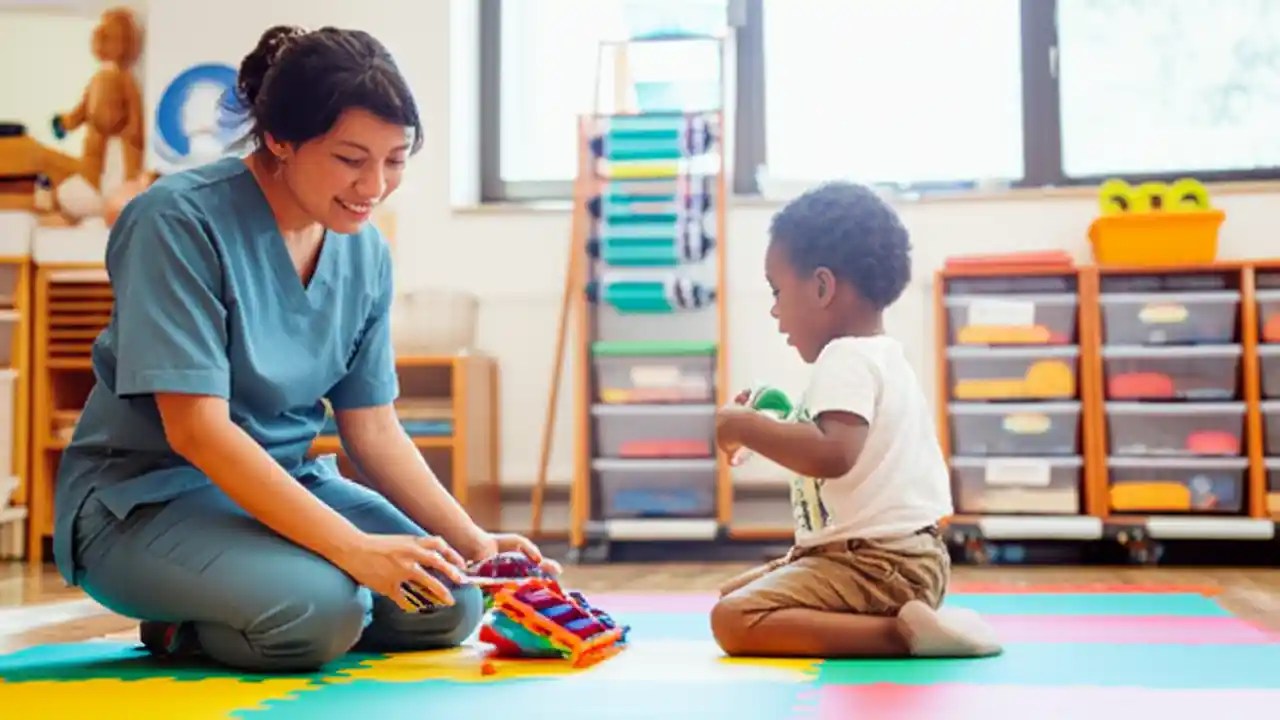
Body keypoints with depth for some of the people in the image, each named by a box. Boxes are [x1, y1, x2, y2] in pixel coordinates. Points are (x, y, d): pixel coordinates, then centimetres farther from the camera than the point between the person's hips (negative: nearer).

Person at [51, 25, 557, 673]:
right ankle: (179, 628, 1)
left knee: (449, 604, -8)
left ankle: (199, 617, 9)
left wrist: (471, 539, -9)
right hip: (146, 497, -7)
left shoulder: (367, 253, 0)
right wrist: (355, 547, -32)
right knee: (320, 608, -32)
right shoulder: (179, 221, -20)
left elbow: (373, 428, 4)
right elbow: (196, 428, -26)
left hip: (288, 482, 7)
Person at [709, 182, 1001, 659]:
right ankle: (906, 616, 6)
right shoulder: (882, 353, 17)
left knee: (733, 620, -20)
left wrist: (746, 427, -20)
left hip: (878, 564, -11)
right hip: (902, 556, 11)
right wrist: (769, 427, 20)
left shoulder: (847, 359, -16)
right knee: (733, 594, 21)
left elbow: (833, 455, -33)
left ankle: (901, 631, -22)